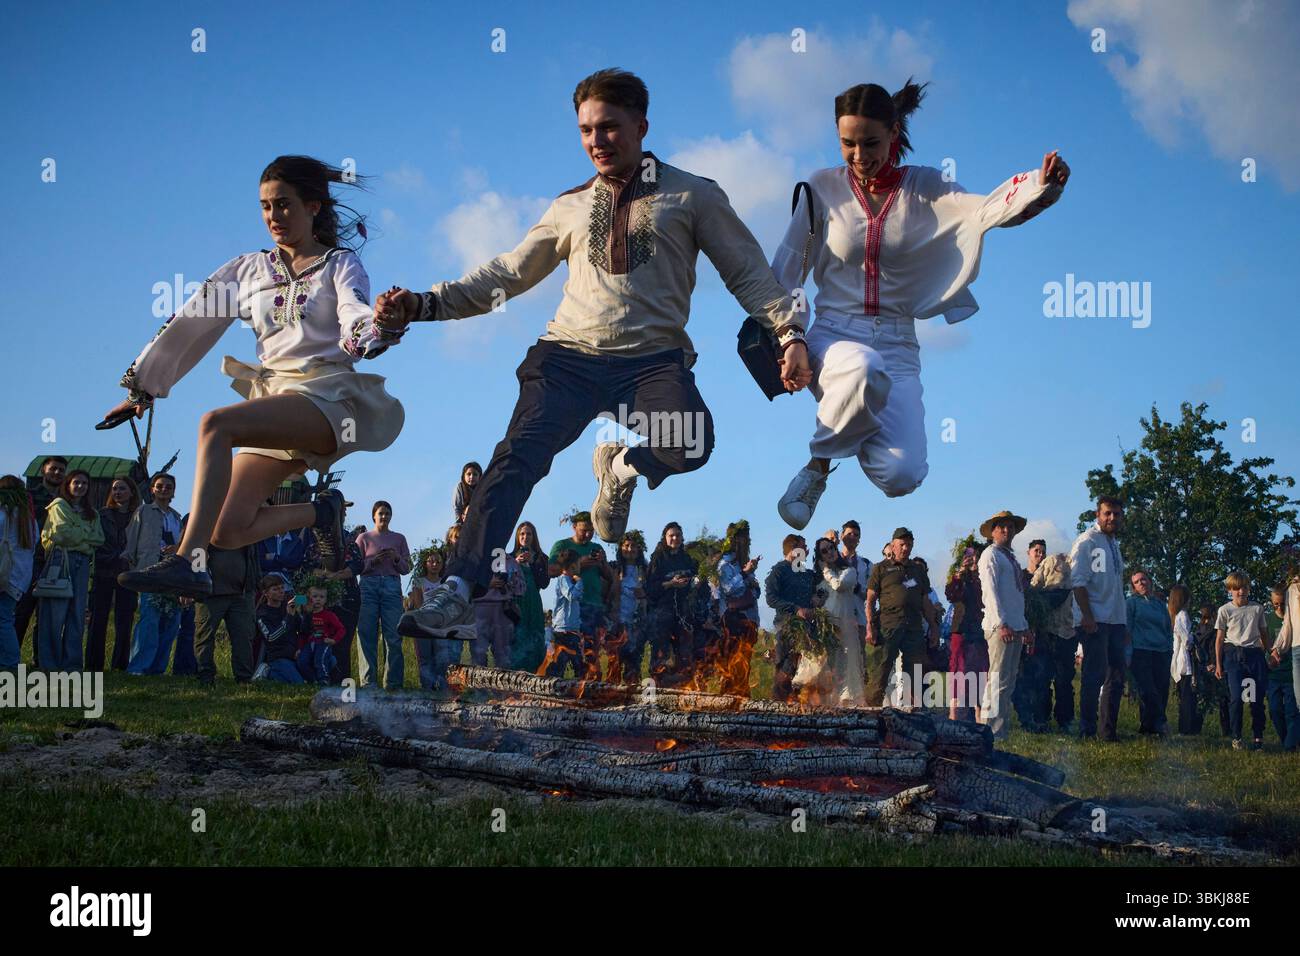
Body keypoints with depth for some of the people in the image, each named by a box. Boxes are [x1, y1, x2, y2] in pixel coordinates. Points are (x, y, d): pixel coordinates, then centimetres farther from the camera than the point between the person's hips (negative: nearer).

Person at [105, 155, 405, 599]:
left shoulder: (340, 266, 7)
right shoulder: (248, 270, 18)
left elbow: (354, 323, -13)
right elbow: (188, 326, 17)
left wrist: (379, 328, -37)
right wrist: (140, 386, 14)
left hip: (327, 397, -5)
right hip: (273, 403, 6)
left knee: (216, 424, -32)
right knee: (227, 531, -10)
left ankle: (187, 563, -39)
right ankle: (323, 511, 15)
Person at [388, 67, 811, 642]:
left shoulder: (691, 196, 11)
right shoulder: (570, 208, 20)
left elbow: (748, 274, 10)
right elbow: (508, 275, 23)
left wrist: (789, 332, -6)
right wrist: (425, 304, 13)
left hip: (653, 359, -2)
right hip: (570, 356, 2)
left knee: (691, 444, -30)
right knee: (518, 455, -21)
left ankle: (620, 467, 5)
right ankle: (460, 589, -24)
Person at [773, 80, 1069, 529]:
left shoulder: (925, 188, 3)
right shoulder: (823, 188, 3)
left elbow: (987, 209, -15)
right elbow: (785, 268, 8)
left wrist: (1042, 184, -34)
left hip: (898, 346, 1)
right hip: (835, 336, -1)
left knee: (901, 476, -21)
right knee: (865, 371, -41)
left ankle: (858, 432, 16)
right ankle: (817, 465, -12)